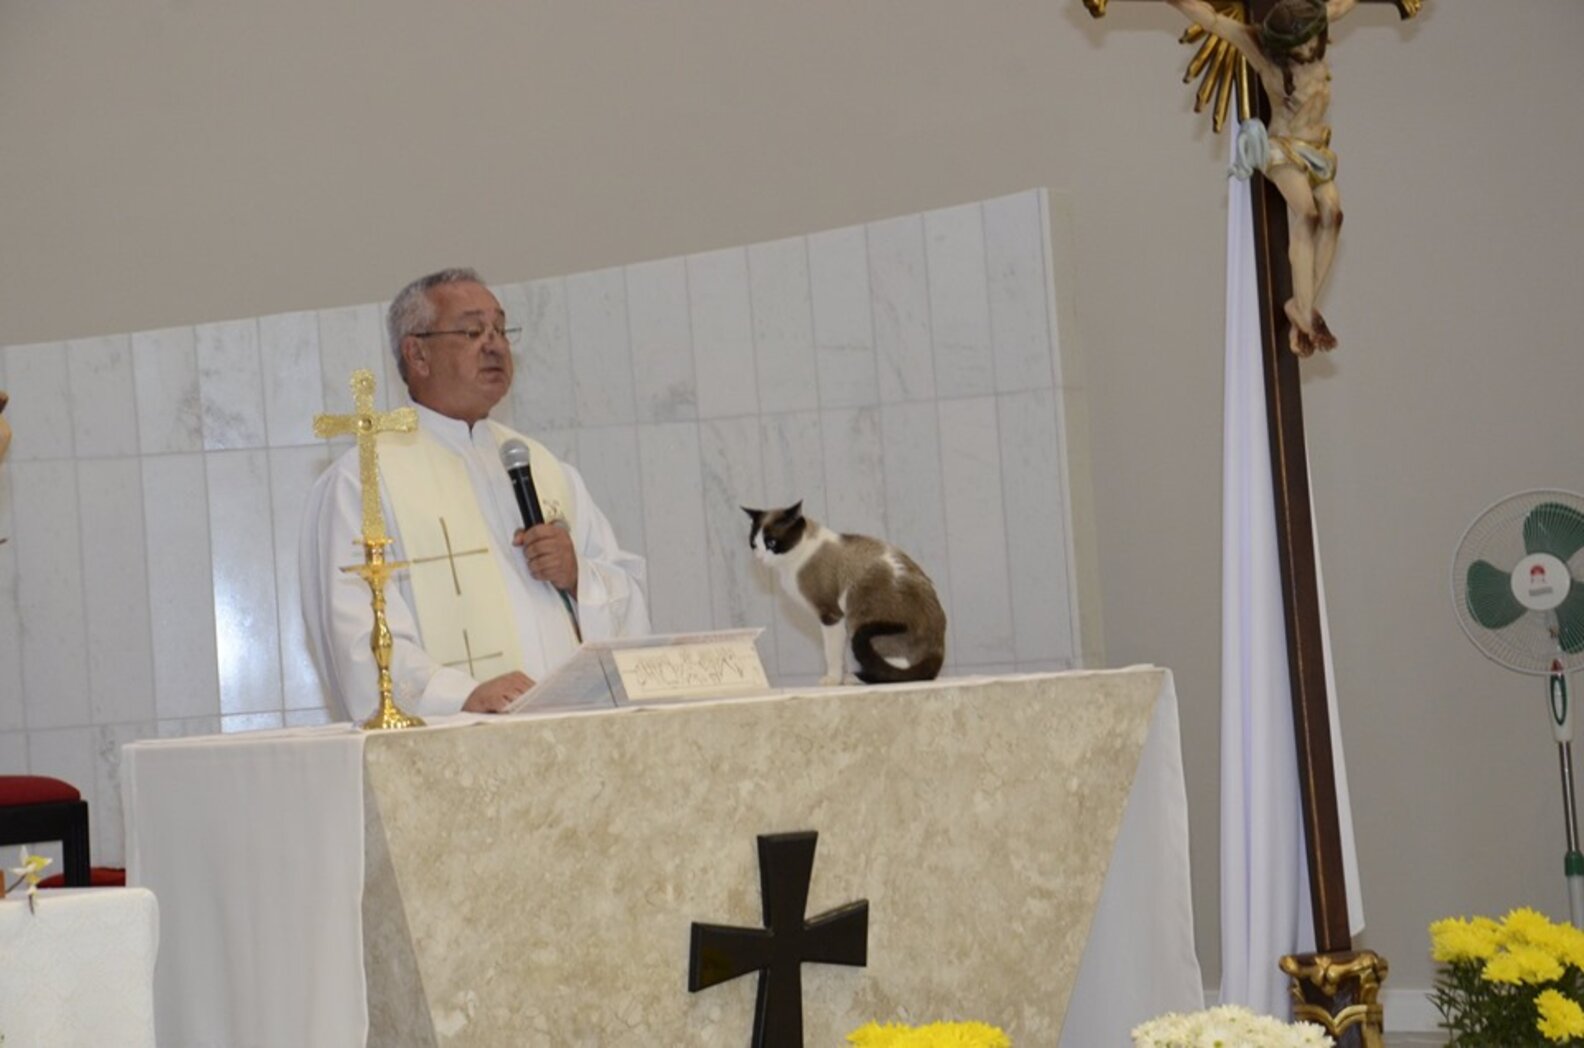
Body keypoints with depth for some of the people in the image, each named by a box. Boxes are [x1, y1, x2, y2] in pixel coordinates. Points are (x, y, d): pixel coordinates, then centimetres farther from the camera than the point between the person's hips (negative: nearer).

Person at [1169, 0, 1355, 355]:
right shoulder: (1260, 45, -15)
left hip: (1318, 150, 5)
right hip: (1283, 149, -5)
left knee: (1331, 212, -21)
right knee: (1306, 211, -30)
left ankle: (1303, 309, -24)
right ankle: (1305, 312, -35)